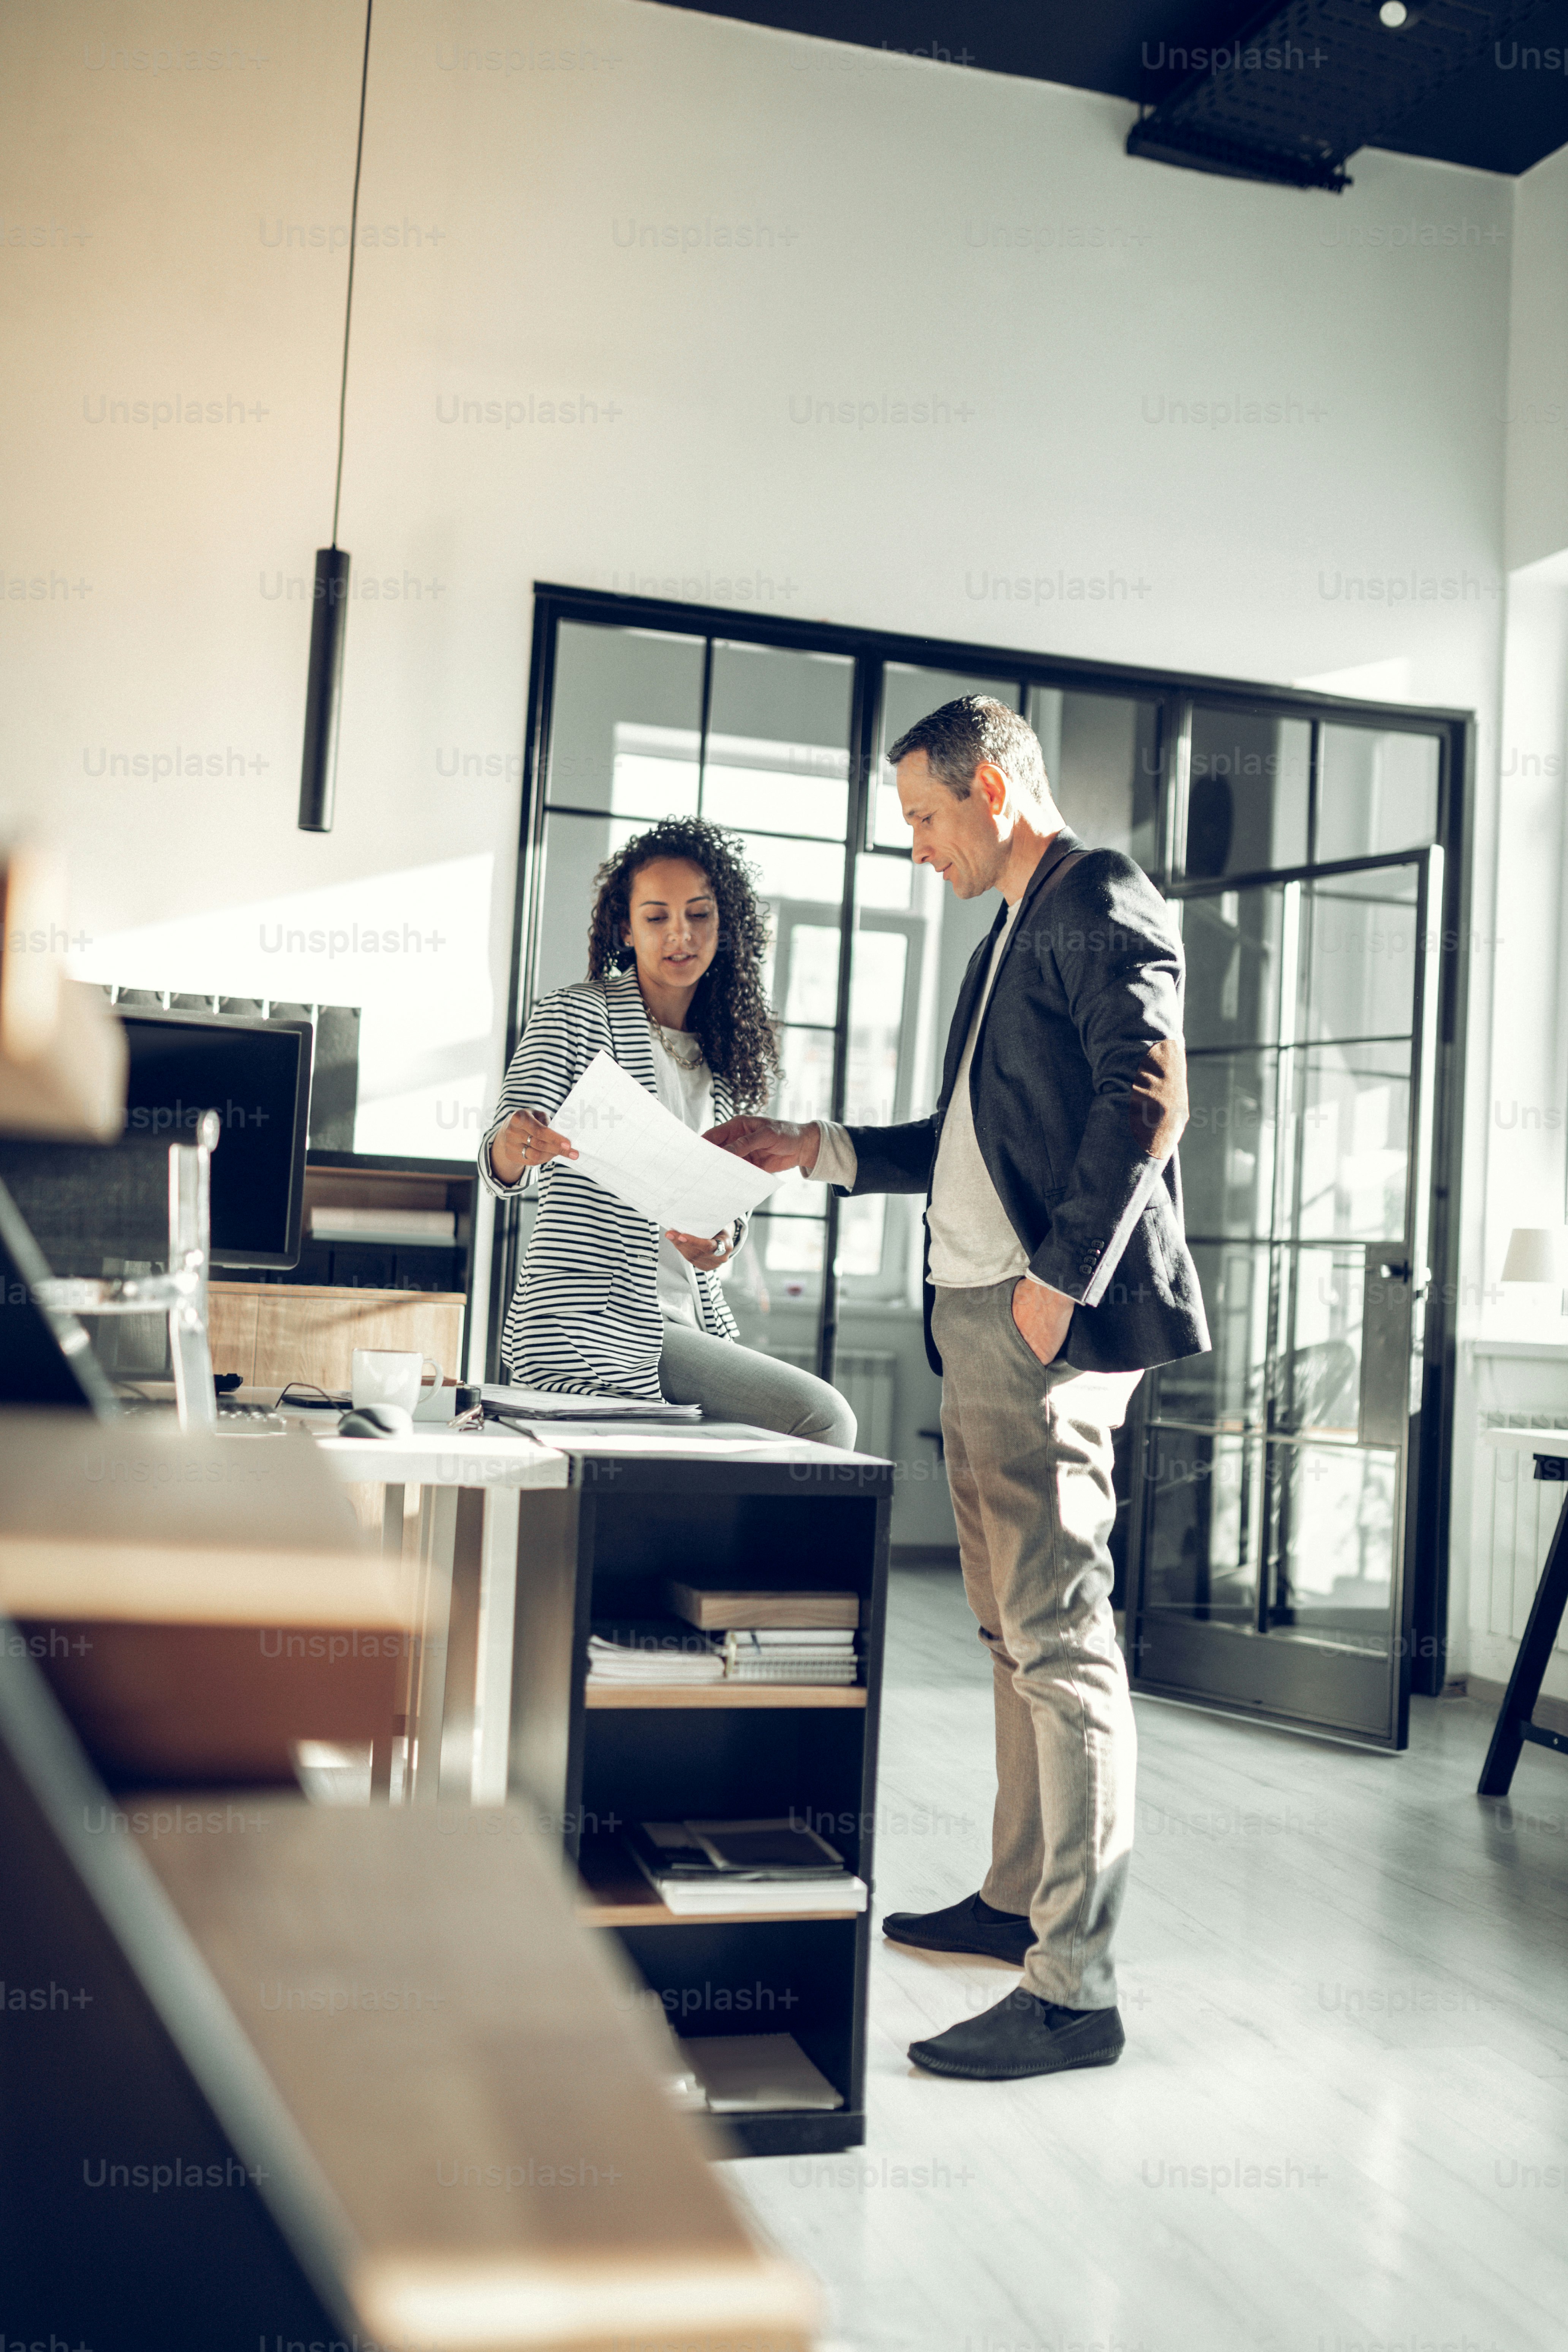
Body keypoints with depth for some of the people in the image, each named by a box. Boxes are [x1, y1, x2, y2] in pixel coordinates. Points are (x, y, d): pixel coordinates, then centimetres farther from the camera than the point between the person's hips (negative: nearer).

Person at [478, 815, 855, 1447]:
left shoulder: (721, 1051, 15)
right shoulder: (577, 1016, -5)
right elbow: (505, 1164, -15)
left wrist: (722, 1240, -6)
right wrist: (516, 1146, -40)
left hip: (689, 1322, 7)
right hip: (587, 1330, -7)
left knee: (823, 1419, -9)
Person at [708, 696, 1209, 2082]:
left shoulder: (1101, 902, -6)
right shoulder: (1013, 935, 24)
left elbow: (1147, 1097, -19)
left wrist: (1059, 1278, -22)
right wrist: (812, 1150, 23)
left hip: (1049, 1328, -10)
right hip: (975, 1321, 10)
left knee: (1060, 1636, -9)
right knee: (1014, 1630, 16)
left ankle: (1073, 1988, -4)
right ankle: (1018, 1902, 29)